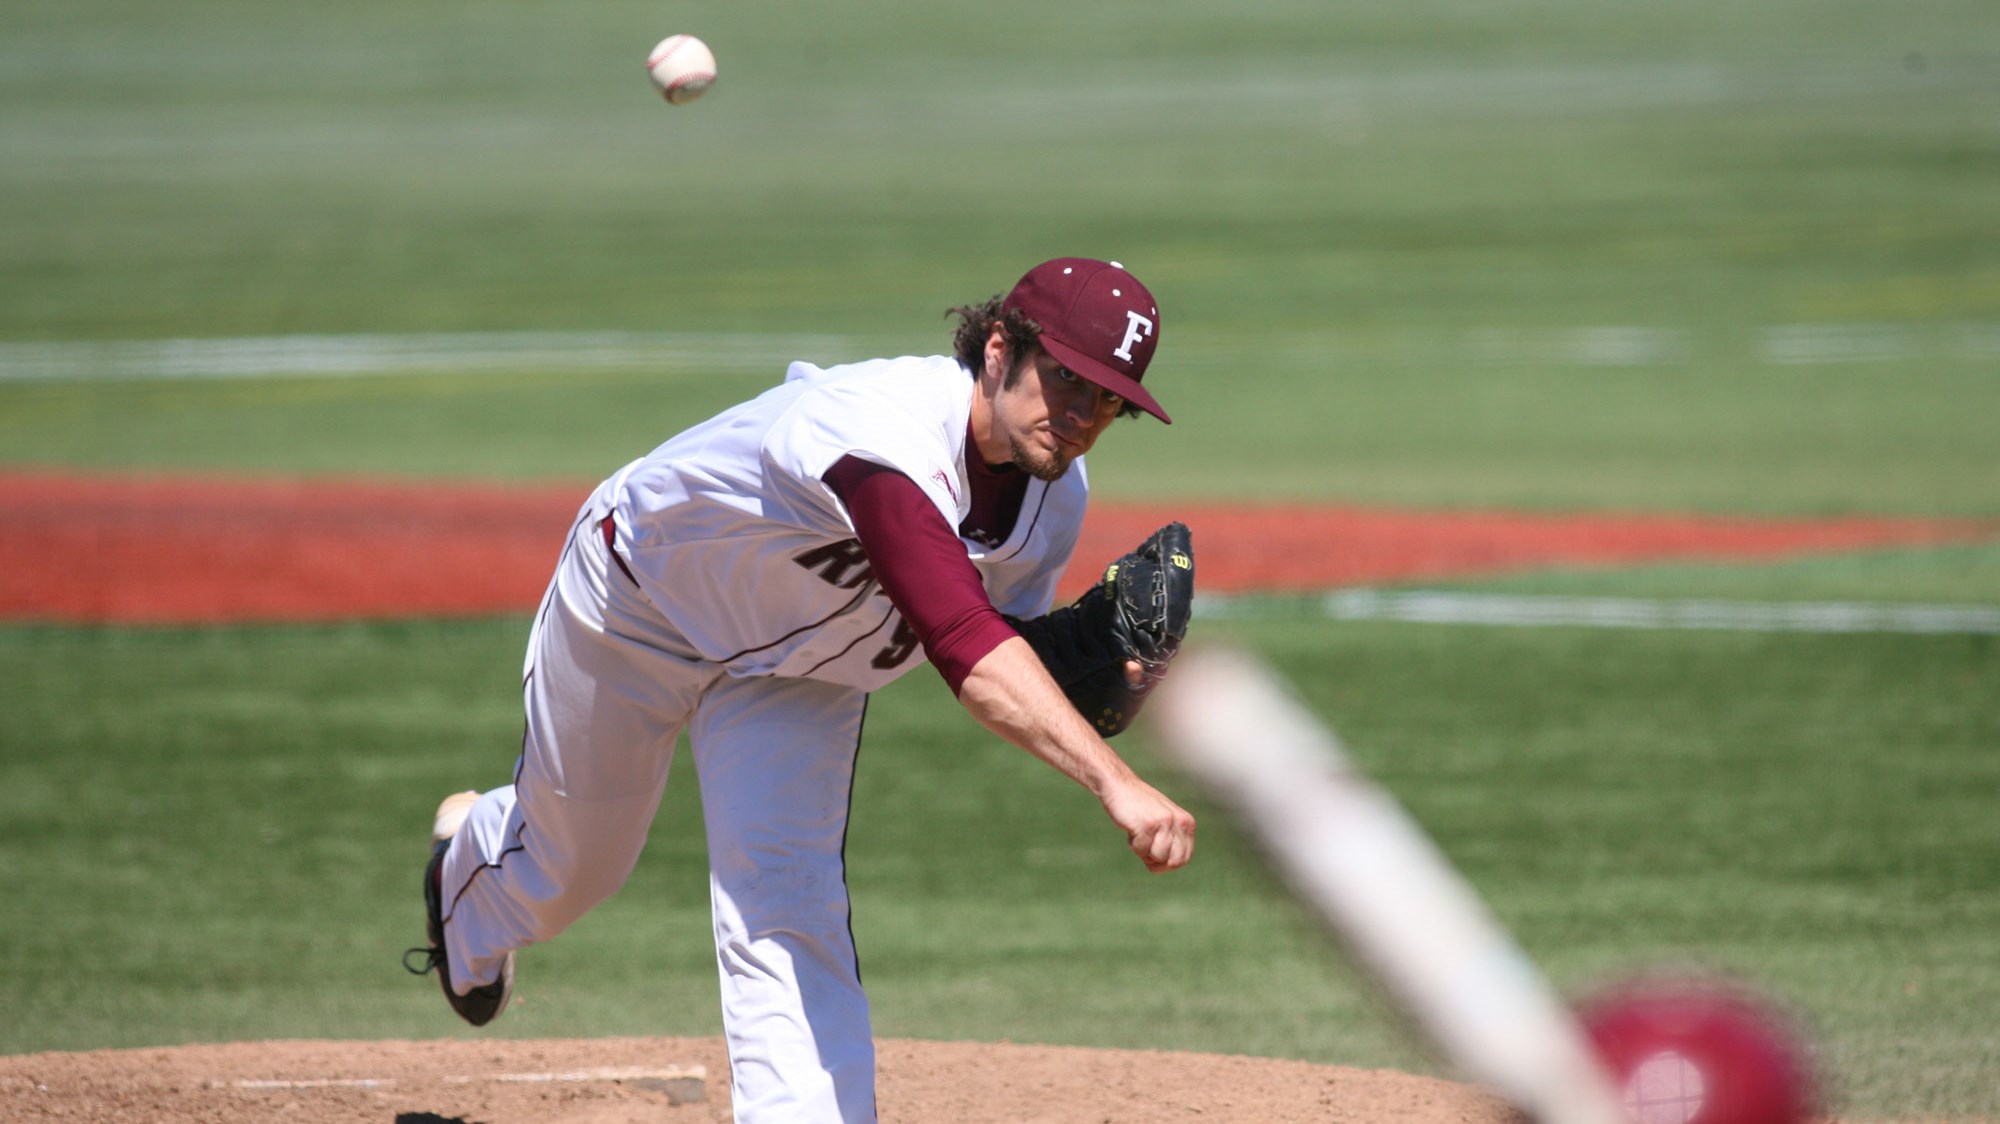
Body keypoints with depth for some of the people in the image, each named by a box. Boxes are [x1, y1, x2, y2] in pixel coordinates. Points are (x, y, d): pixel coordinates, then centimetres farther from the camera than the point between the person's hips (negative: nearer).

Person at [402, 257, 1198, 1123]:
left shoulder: (1055, 496, -21)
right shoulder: (884, 434, -48)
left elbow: (999, 661, -10)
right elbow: (968, 652, -59)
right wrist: (1113, 782, -69)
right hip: (639, 606, -4)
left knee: (785, 906, -13)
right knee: (571, 858, 19)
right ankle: (465, 868, 56)